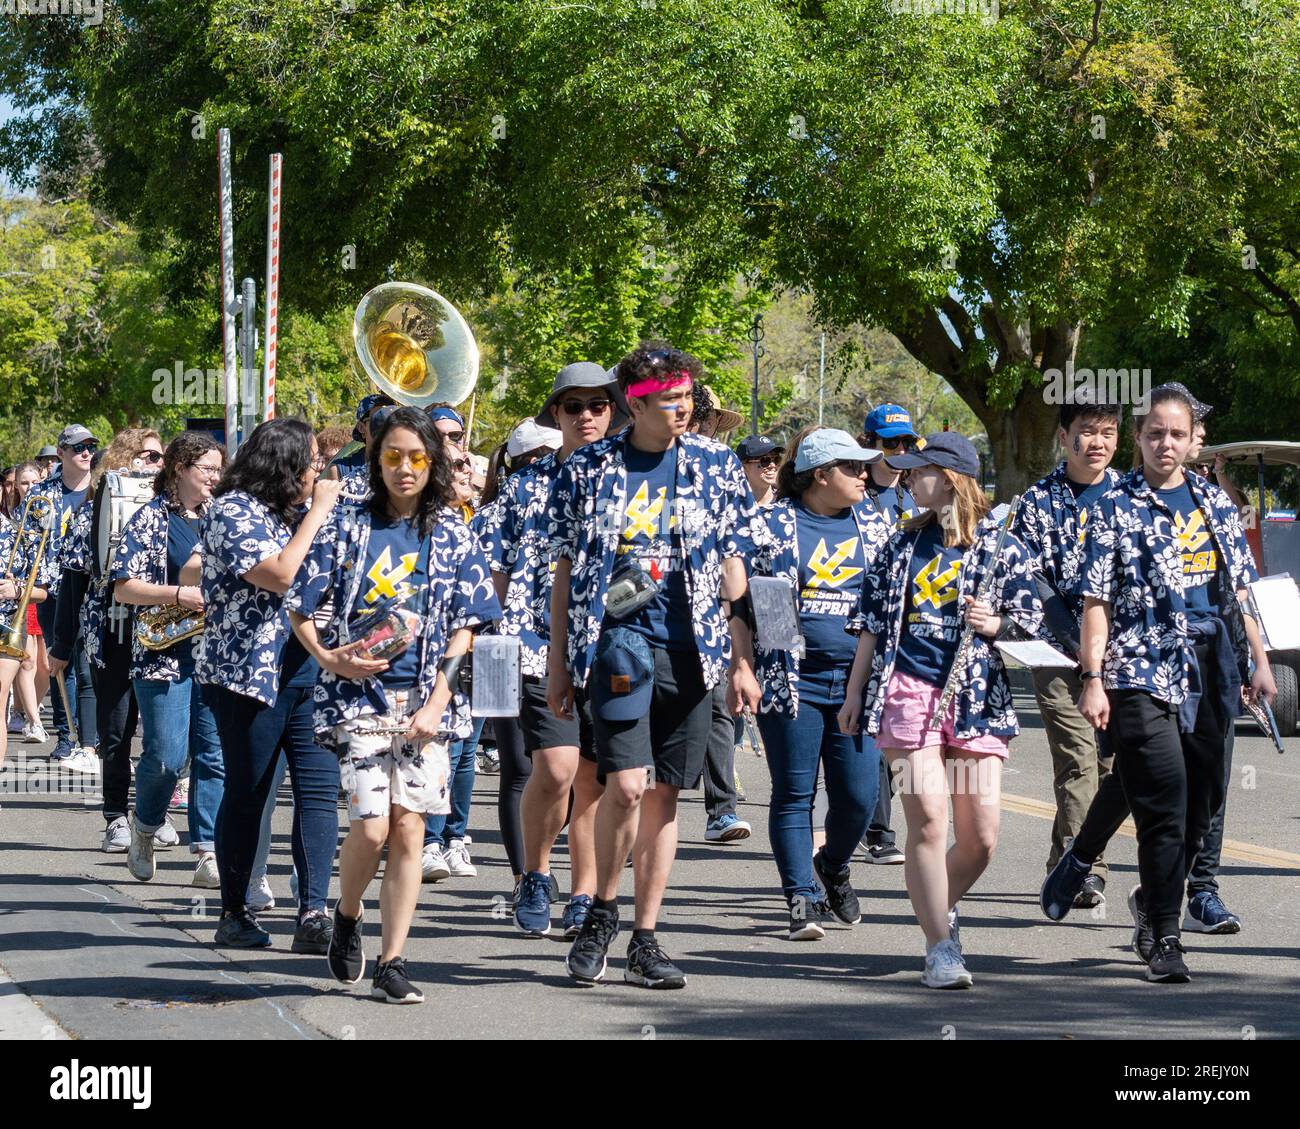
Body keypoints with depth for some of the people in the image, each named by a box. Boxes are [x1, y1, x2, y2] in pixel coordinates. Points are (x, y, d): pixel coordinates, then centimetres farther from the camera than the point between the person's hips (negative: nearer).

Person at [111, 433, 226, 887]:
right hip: (165, 656, -5)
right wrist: (180, 595, -17)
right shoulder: (150, 519, -1)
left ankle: (209, 853, 1)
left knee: (215, 756, -1)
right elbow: (123, 588, -7)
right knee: (166, 756, -8)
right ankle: (145, 829, 19)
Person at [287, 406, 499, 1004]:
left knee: (408, 828, -3)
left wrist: (436, 703, -7)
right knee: (371, 827, -12)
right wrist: (329, 658, -13)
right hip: (359, 696, -1)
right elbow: (300, 608, 6)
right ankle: (346, 916, 18)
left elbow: (463, 628, 4)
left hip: (425, 701, 1)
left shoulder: (452, 534, 6)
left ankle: (391, 963, 4)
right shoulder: (348, 524, 4)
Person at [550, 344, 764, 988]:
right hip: (618, 639, -2)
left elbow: (733, 570, 8)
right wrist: (558, 662, 6)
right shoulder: (588, 469, 3)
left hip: (691, 647, 2)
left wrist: (742, 661, 3)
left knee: (663, 794, 5)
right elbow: (565, 572, 8)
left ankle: (644, 941, 13)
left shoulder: (715, 466, 6)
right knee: (626, 785, -15)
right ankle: (603, 909, 8)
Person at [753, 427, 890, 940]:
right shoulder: (775, 523, 0)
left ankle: (833, 868, 28)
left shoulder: (872, 523, 13)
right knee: (794, 794, -2)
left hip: (856, 678, 4)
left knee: (859, 793, 0)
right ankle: (803, 900, 4)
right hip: (792, 679, -4)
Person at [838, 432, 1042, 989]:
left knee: (981, 838, -2)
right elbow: (873, 622, 17)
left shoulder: (1002, 548, 5)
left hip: (976, 698, 0)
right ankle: (941, 948, -4)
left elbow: (1032, 624, 7)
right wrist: (854, 693, 14)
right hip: (909, 691, 1)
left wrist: (994, 624, -13)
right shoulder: (903, 544, 13)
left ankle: (938, 912, 26)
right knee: (927, 822, -11)